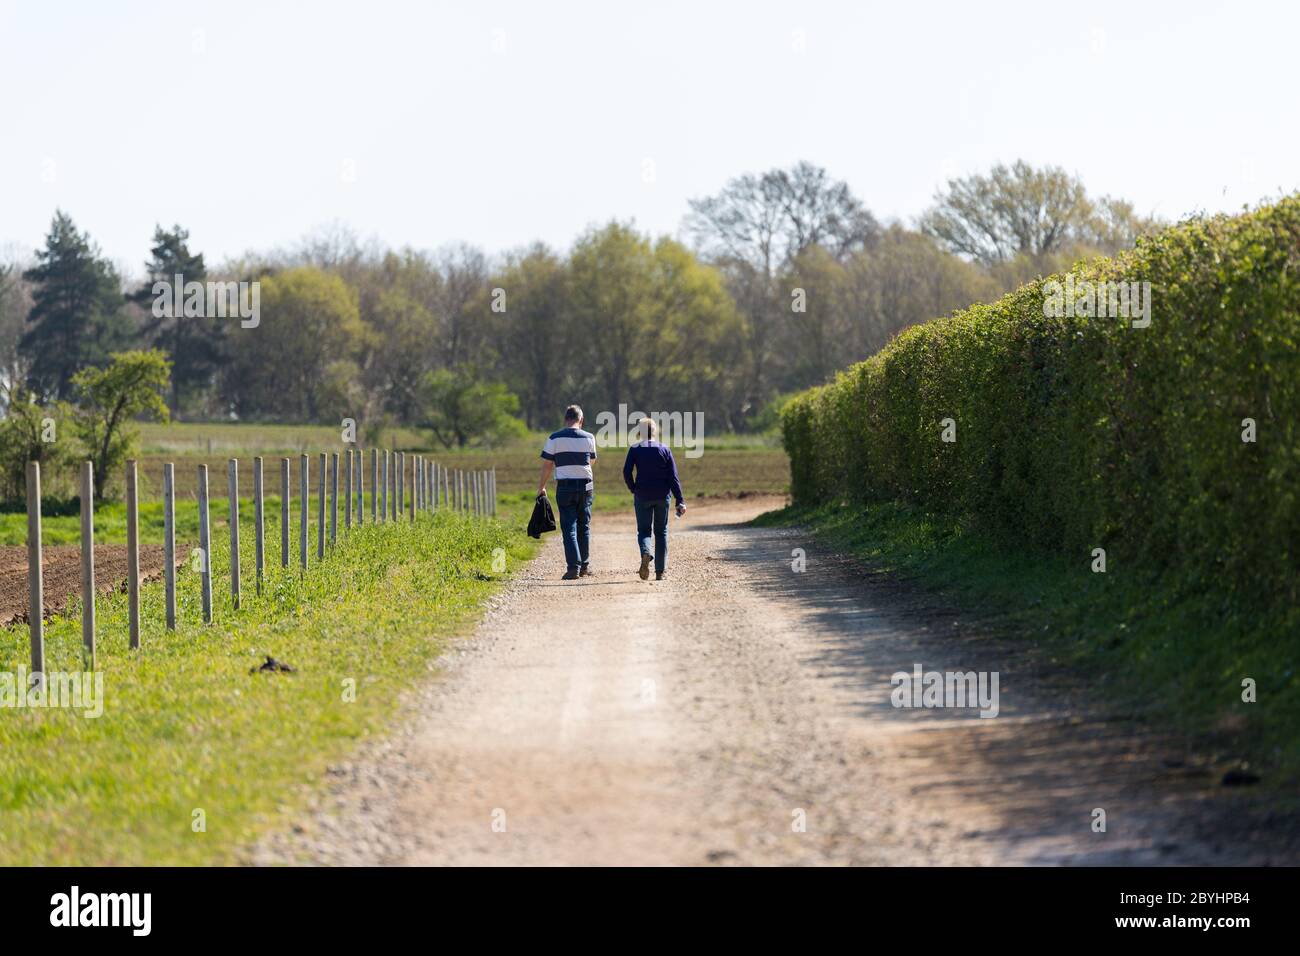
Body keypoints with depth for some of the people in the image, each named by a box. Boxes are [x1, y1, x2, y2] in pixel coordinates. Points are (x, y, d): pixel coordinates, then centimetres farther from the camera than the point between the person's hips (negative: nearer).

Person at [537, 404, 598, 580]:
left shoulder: (555, 438, -5)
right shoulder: (589, 438, 1)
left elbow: (547, 465, -2)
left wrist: (541, 487, 9)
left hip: (565, 487, -2)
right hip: (585, 486, 2)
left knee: (569, 528, -2)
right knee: (584, 526, 15)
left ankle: (573, 567, -13)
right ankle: (585, 565, 20)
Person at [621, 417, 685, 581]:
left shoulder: (635, 450, -2)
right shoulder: (665, 450, 0)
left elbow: (627, 473, -9)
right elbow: (673, 477, -3)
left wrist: (634, 490, 8)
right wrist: (680, 501, -3)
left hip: (643, 495, -1)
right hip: (663, 496, 1)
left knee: (643, 530, 7)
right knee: (661, 532, 12)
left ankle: (645, 553, -26)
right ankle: (660, 572, 11)